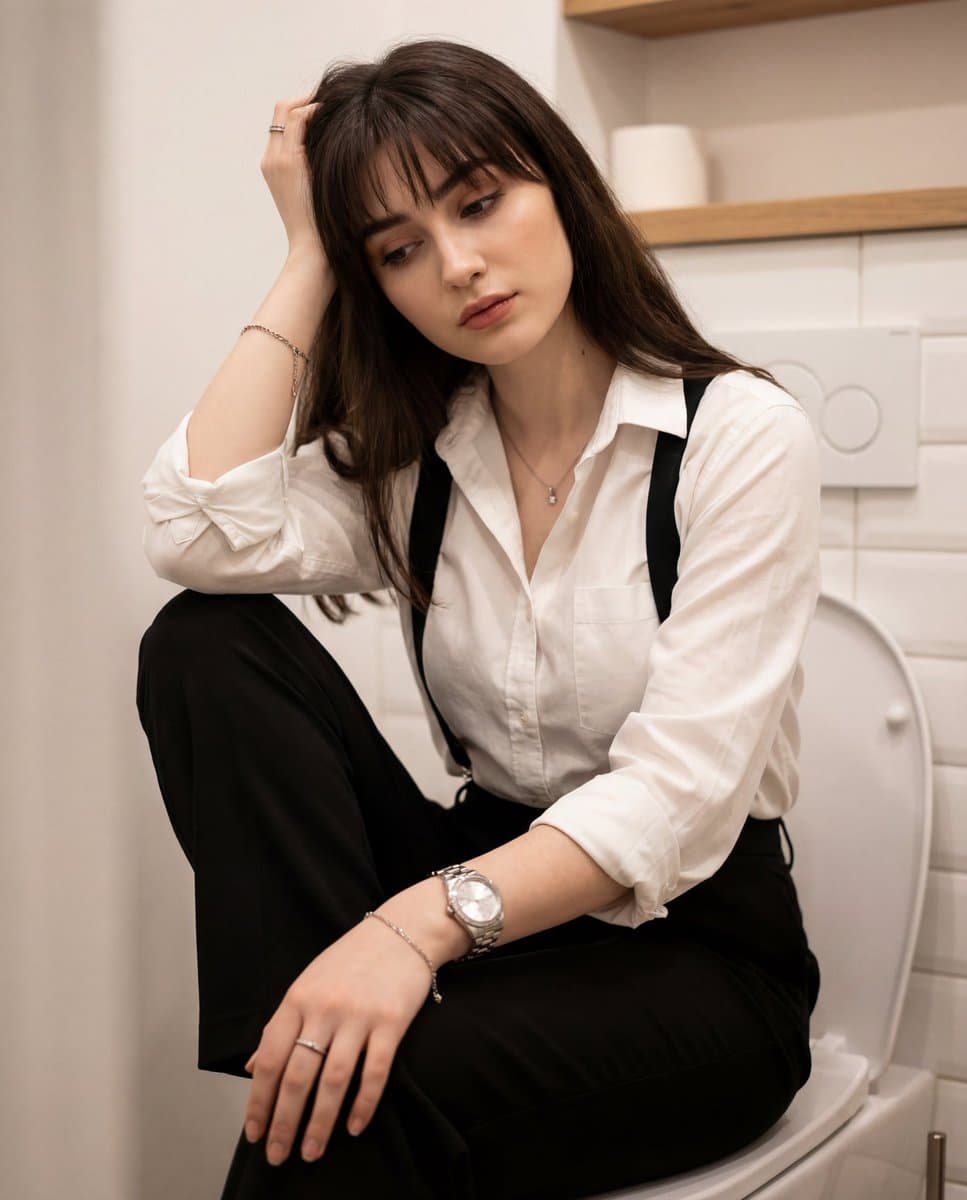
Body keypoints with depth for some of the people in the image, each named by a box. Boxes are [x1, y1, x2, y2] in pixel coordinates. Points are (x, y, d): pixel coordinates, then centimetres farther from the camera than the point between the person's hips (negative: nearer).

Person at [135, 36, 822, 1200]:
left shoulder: (737, 434, -10)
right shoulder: (409, 458, 5)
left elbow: (680, 793, -19)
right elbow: (201, 538, -16)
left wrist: (428, 917, -33)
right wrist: (308, 265, -8)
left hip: (692, 943, -5)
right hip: (492, 900, 6)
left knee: (361, 1102, -36)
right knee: (205, 644, -15)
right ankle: (311, 1054, -19)